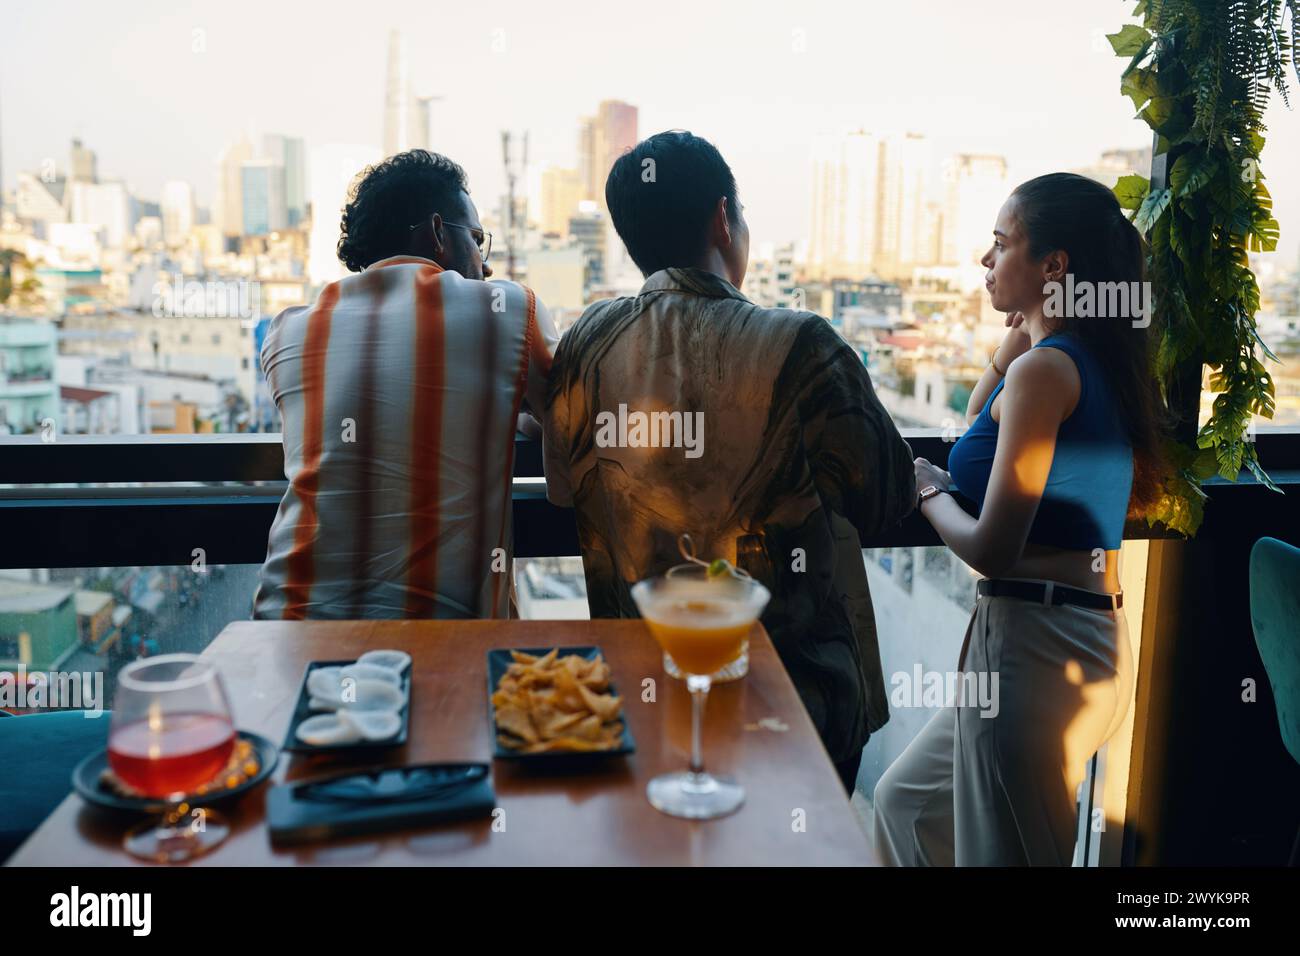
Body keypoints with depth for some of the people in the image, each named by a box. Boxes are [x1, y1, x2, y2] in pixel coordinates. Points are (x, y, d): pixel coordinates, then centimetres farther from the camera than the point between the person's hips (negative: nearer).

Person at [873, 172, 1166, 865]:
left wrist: (928, 488, -2)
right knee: (907, 801, 24)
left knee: (1005, 852, 8)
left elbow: (990, 549, -20)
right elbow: (981, 436, 24)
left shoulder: (1043, 369, -17)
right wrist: (1012, 344, 14)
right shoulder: (1100, 363, 11)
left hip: (1035, 645, -9)